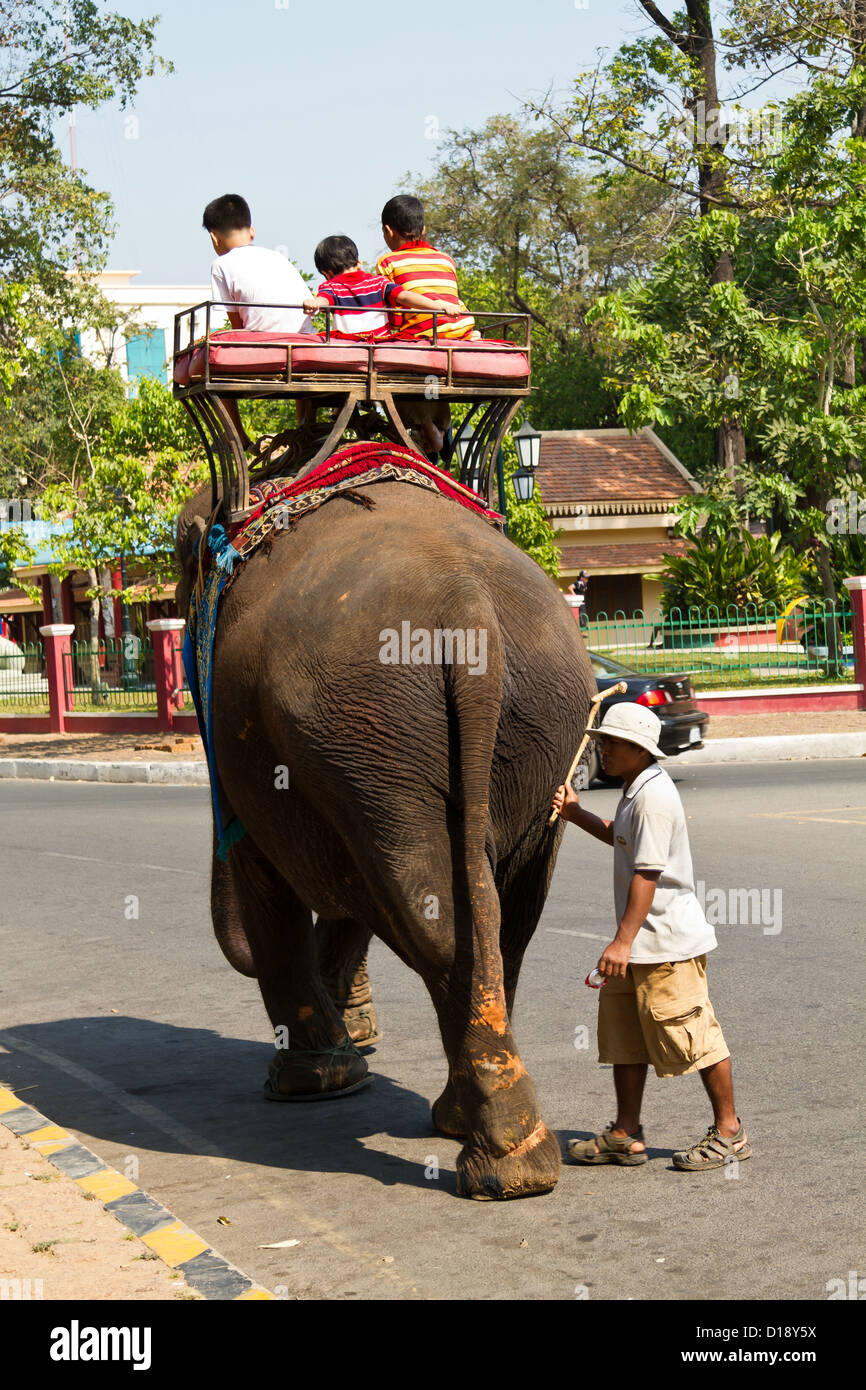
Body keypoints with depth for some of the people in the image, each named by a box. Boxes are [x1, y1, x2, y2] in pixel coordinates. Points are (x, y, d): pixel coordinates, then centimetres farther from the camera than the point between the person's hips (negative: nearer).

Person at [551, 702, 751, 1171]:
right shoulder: (636, 791, 13)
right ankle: (625, 1137, 19)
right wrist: (576, 813, 20)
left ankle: (729, 1132, 11)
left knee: (690, 1035, -2)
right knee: (622, 1029, 12)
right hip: (640, 941, 11)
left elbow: (647, 874, -25)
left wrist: (623, 940, -27)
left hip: (668, 939, -11)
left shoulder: (653, 796, -20)